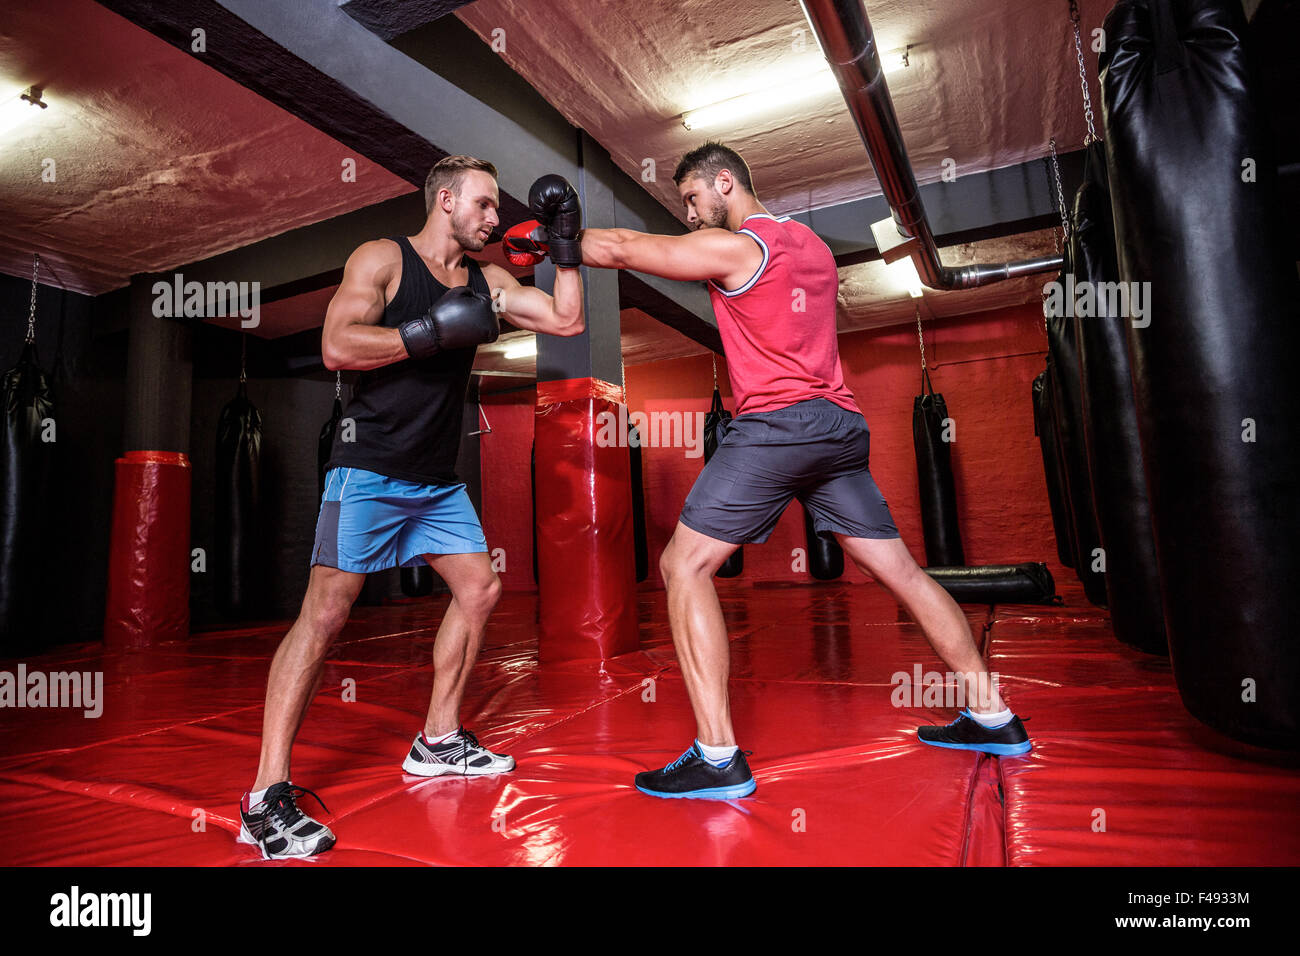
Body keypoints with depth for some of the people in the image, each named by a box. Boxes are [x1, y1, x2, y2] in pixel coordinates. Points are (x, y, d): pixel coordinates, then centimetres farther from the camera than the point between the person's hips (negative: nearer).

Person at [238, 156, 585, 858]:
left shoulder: (486, 281, 14)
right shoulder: (381, 259, -2)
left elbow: (568, 319, 12)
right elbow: (336, 347, -15)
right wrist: (433, 332, -19)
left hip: (437, 479, 7)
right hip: (369, 470, -7)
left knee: (479, 589, 9)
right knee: (324, 613, -10)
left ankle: (437, 742, 24)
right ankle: (267, 798, -1)